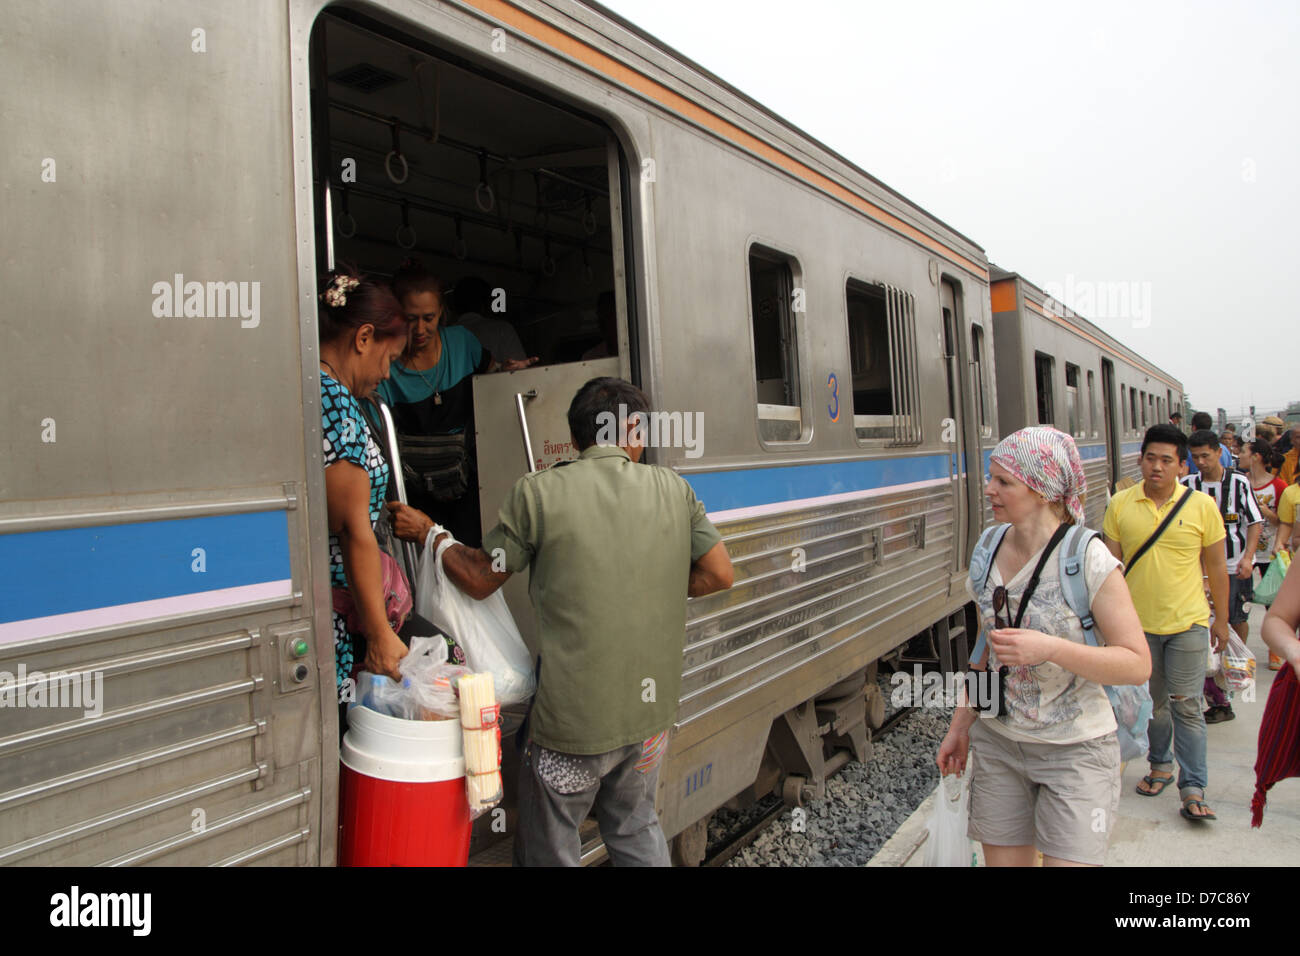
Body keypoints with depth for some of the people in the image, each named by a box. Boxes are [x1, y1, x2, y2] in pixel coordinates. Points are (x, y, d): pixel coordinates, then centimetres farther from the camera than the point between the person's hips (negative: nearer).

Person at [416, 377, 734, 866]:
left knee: (548, 851, 17)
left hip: (573, 719, -4)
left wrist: (430, 533, 15)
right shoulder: (673, 488, -1)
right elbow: (718, 574, 4)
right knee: (636, 831, 27)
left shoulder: (538, 491, -11)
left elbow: (479, 580, -2)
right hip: (651, 710, 4)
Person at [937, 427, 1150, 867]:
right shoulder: (990, 550, 2)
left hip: (1075, 748, -5)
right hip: (997, 742, 5)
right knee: (1002, 860, 11)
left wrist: (1050, 648, -29)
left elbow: (1137, 663, -15)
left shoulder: (1087, 558, -15)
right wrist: (961, 724, 14)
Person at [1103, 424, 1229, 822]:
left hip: (1186, 622, -2)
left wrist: (1221, 619, 6)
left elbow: (1216, 566, 3)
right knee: (1153, 701, 15)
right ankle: (1160, 765, 35)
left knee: (1187, 705, -2)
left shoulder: (1201, 505, -5)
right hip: (1138, 622, 2)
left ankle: (1193, 789, 7)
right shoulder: (1120, 505, -3)